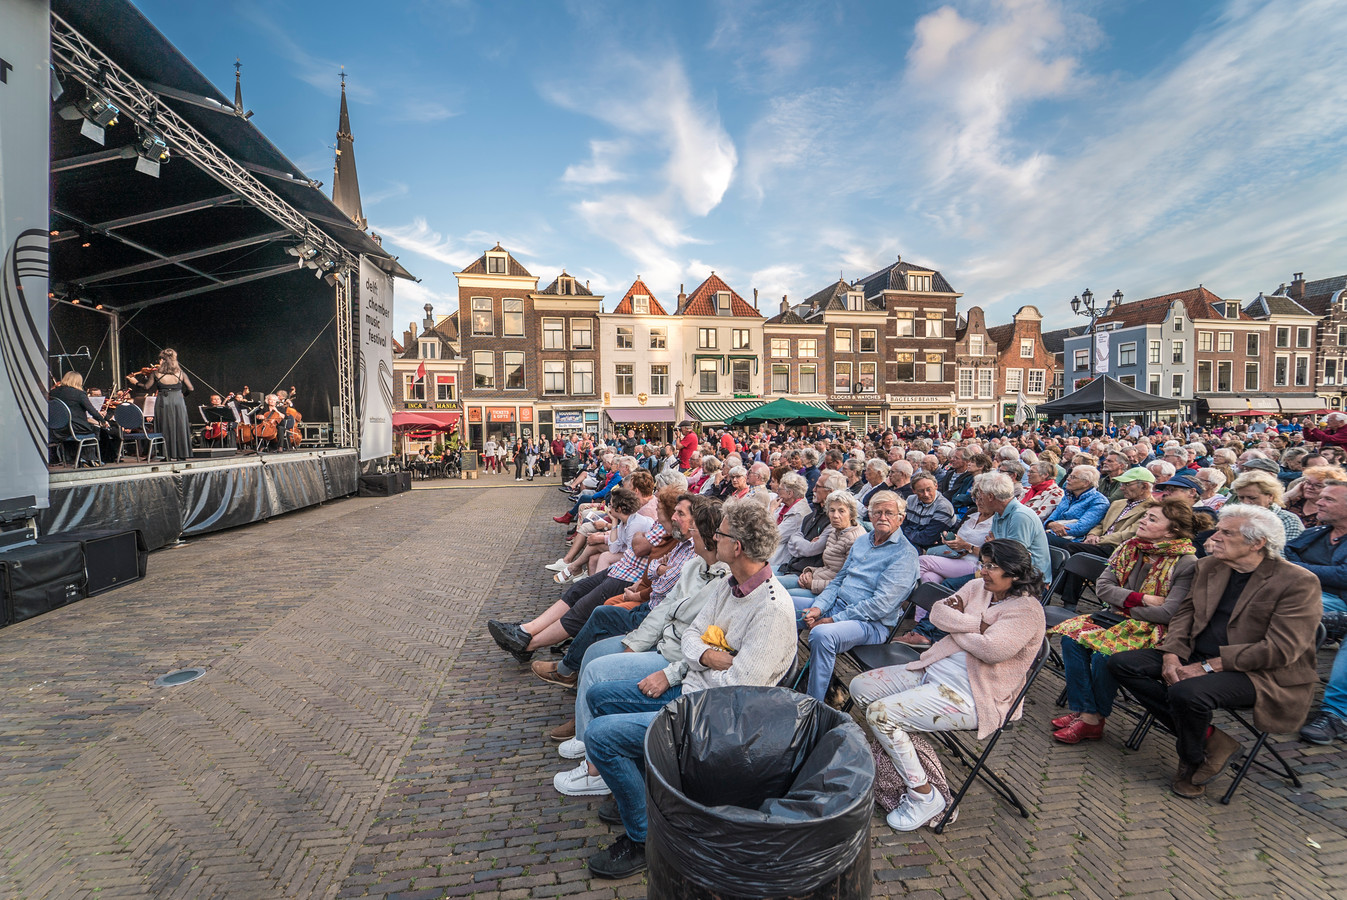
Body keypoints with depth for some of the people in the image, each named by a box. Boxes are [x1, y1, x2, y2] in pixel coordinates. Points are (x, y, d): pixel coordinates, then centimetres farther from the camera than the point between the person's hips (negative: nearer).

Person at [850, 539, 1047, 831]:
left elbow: (992, 649, -26)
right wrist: (979, 624, -14)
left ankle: (924, 795, -4)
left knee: (880, 713, -21)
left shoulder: (1027, 609, -12)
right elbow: (938, 612, 0)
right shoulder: (977, 587, 10)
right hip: (934, 670, 9)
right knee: (860, 687, 0)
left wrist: (956, 626, -9)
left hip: (969, 696, -9)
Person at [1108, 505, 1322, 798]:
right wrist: (1172, 655, -9)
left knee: (1187, 692, -35)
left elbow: (1280, 650, -18)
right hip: (1196, 657, 7)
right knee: (1121, 663, -11)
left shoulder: (1298, 582, -11)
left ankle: (1192, 761, -1)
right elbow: (1185, 612, 9)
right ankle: (1210, 739, -5)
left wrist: (1208, 666, -22)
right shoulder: (1208, 566, 9)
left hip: (1259, 673, -7)